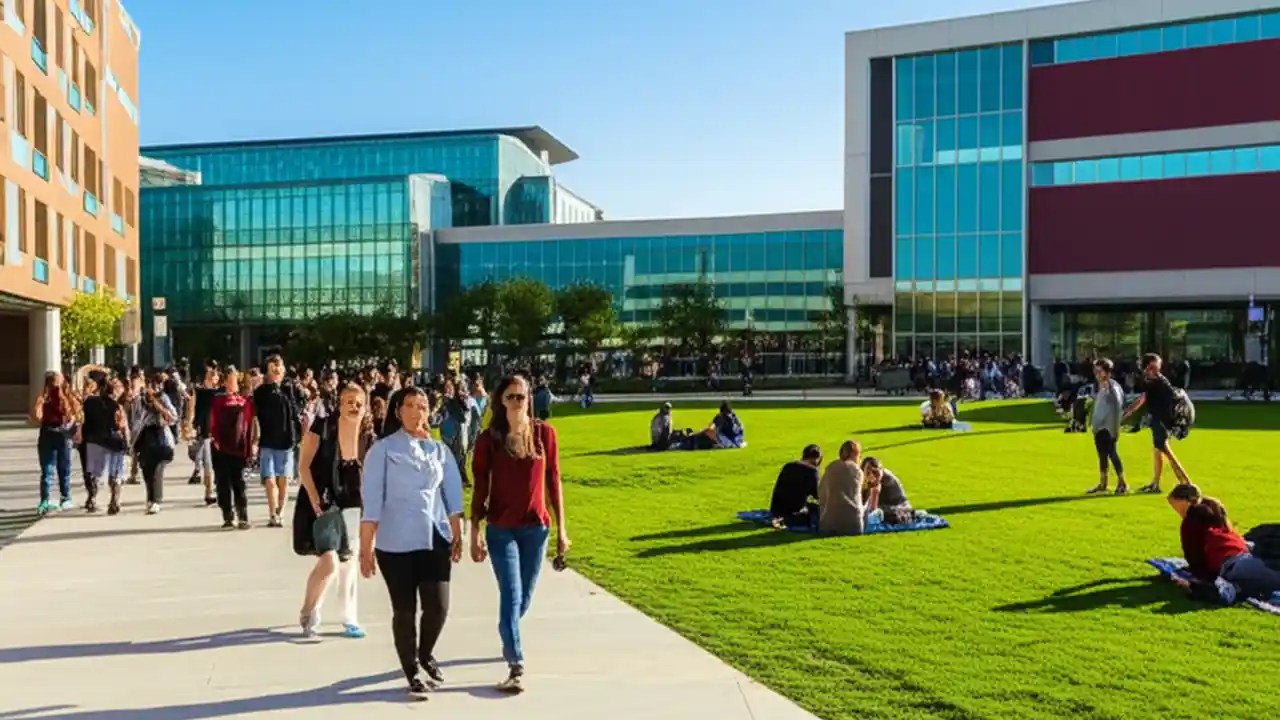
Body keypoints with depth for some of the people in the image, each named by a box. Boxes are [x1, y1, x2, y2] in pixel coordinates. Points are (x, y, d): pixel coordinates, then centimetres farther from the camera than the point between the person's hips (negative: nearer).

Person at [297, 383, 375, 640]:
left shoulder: (368, 438, -3)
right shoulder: (322, 427, -13)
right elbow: (304, 466, -11)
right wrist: (315, 501, -17)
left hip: (351, 505, 4)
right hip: (321, 503, -4)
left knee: (347, 560, 12)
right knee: (329, 561, -14)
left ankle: (350, 619, 24)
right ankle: (308, 613, 10)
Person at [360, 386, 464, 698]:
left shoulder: (440, 450, 7)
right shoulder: (383, 450, -4)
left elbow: (452, 496, 12)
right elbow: (372, 502, -6)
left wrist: (457, 536, 10)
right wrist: (366, 548, -8)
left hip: (435, 540, 3)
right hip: (396, 544, -3)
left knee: (438, 606, 0)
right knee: (404, 610, 5)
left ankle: (426, 654, 30)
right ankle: (411, 672, 24)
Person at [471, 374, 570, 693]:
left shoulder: (544, 433, -2)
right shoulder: (489, 439, -6)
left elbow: (553, 481, 2)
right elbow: (480, 488, -3)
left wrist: (561, 528, 2)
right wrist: (474, 534, -6)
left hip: (536, 526, 2)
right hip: (501, 529, -2)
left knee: (524, 598, 14)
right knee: (511, 597, -8)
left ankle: (508, 639, 43)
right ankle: (516, 667, 0)